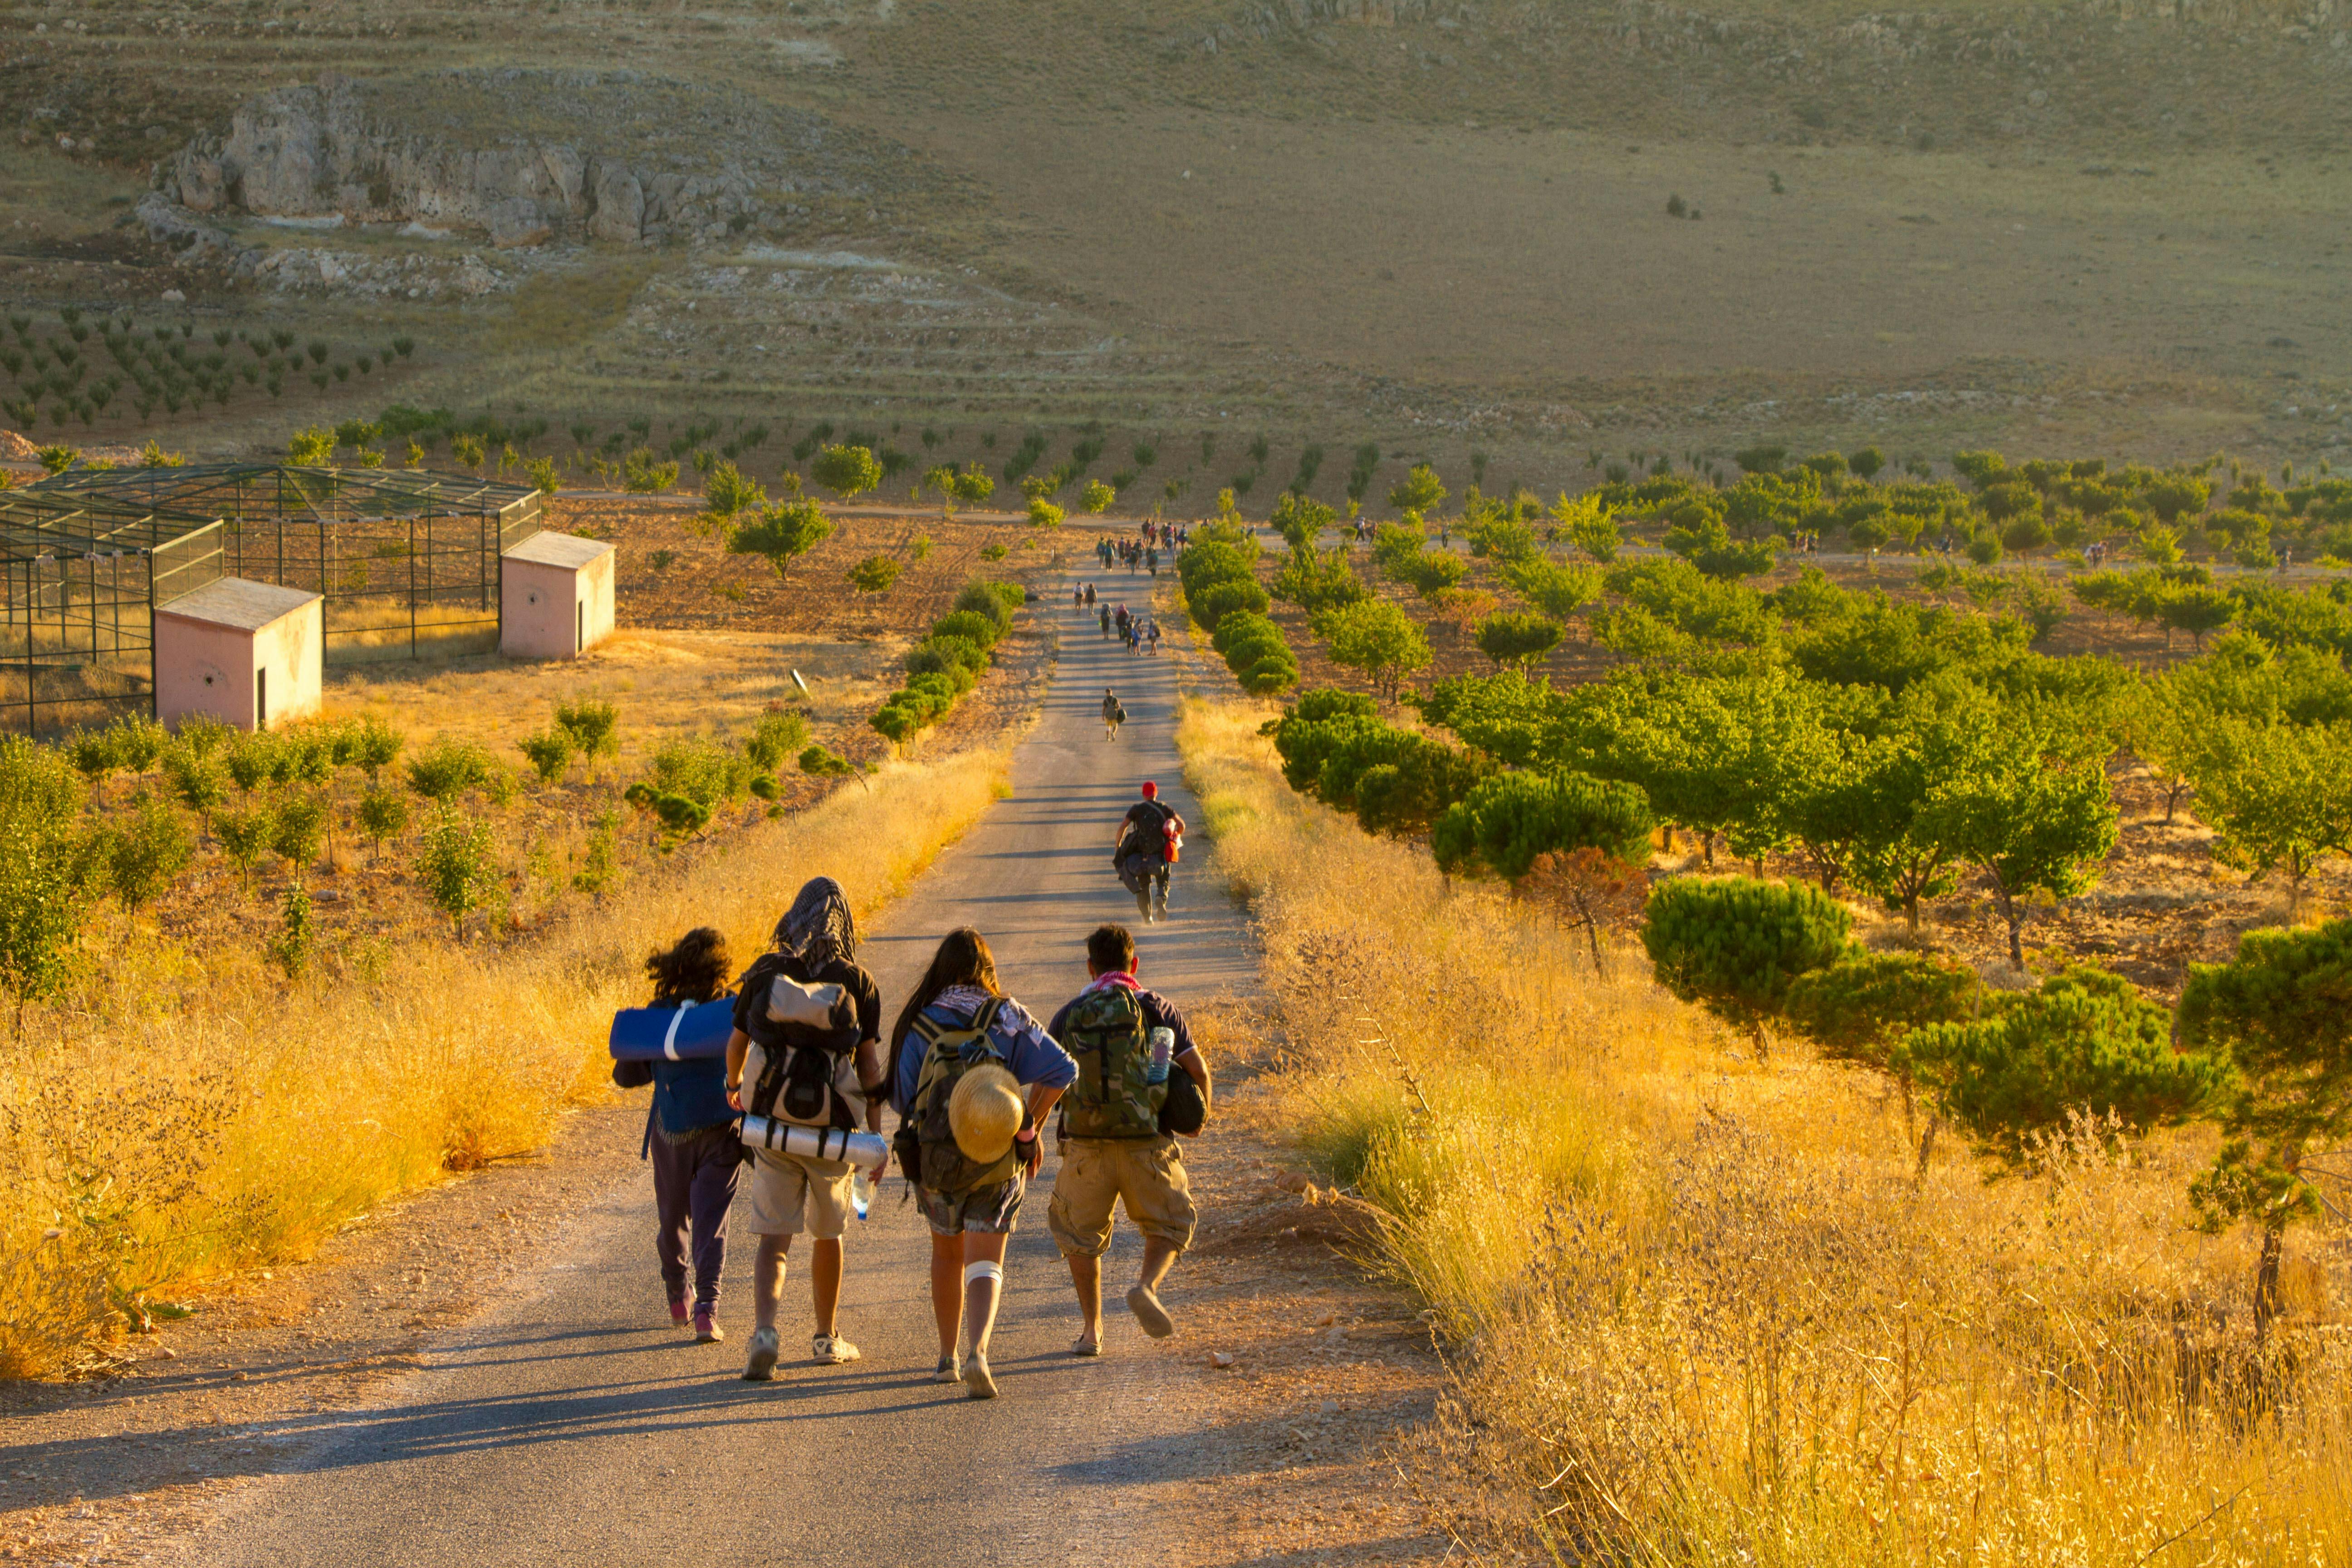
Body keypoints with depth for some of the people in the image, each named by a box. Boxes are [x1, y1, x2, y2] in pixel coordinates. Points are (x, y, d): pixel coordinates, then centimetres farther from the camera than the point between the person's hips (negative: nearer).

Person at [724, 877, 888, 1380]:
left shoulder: (765, 973, 0)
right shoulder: (859, 983, -3)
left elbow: (737, 1044, 11)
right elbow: (870, 1065, -5)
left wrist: (734, 1085, 33)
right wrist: (876, 1135, 0)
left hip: (773, 1126, 0)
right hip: (833, 1130, 0)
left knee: (774, 1240, 1)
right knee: (828, 1234, 19)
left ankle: (764, 1331, -22)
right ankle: (827, 1338, 30)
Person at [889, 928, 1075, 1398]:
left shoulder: (920, 1025, -4)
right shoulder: (1007, 1018, -3)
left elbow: (902, 1099, 0)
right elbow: (1059, 1070, -10)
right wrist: (1030, 1129, -2)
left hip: (935, 1160, 1)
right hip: (998, 1164, -1)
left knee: (946, 1255, 22)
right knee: (984, 1263, -2)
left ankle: (948, 1358, 29)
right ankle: (976, 1351, -26)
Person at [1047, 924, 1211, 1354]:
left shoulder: (1069, 1015, 4)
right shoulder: (1159, 1009, 2)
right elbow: (1197, 1068, 0)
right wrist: (1201, 1111, 19)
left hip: (1086, 1142, 1)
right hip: (1146, 1142, -1)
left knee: (1080, 1233, 18)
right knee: (1168, 1225, 17)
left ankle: (1092, 1329, 13)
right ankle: (1146, 1286, -11)